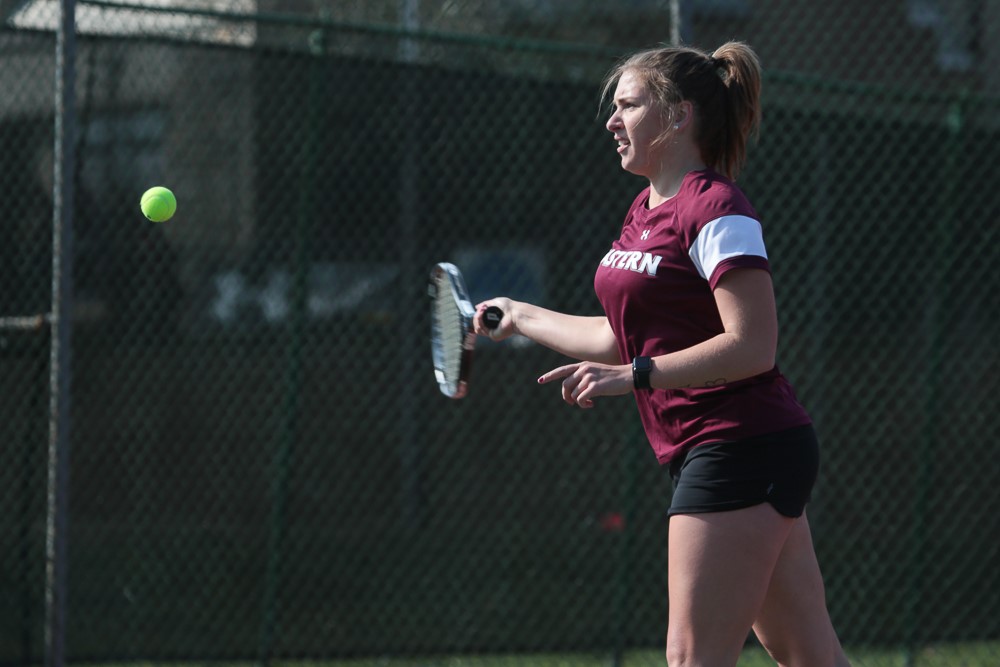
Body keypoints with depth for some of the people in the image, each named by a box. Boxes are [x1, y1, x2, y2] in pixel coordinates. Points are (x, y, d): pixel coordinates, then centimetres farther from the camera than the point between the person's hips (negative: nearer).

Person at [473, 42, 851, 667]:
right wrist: (521, 317, 31)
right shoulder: (646, 211, 16)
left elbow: (753, 346, -21)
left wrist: (634, 375, -25)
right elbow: (628, 338, 25)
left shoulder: (717, 211, -13)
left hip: (743, 446, -9)